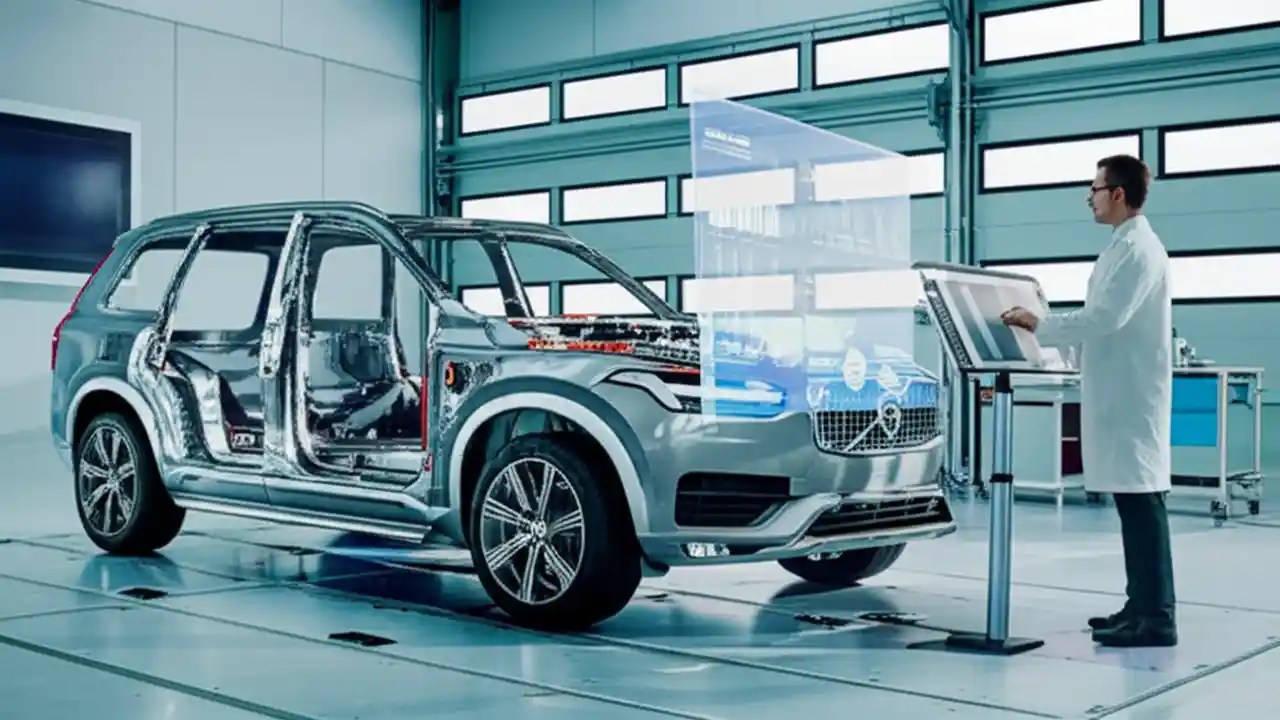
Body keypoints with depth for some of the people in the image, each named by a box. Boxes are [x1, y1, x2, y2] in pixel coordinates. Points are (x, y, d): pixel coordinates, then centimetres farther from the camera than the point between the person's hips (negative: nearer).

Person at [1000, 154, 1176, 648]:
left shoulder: (1139, 249, -13)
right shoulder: (1122, 248, 19)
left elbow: (1105, 318, -21)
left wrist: (1039, 325, -12)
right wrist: (1043, 332, 18)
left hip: (1131, 398, -10)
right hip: (1116, 396, 10)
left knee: (1142, 501, -8)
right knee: (1131, 501, 12)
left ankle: (1157, 618, -5)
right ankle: (1141, 606, 19)